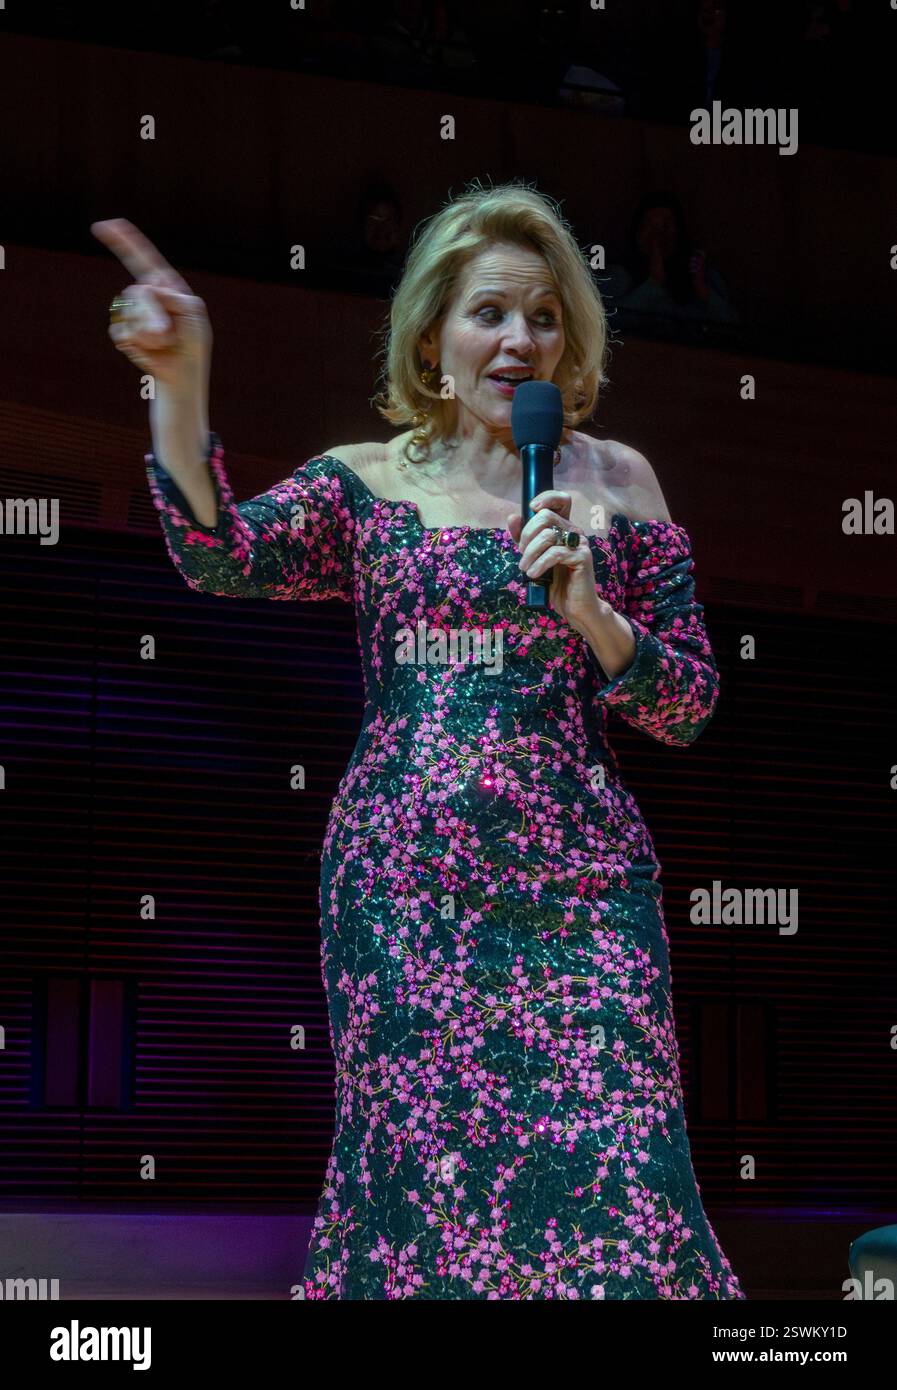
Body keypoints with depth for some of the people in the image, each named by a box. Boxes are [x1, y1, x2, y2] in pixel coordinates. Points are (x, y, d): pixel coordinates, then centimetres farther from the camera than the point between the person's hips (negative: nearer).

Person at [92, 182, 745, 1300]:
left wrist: (587, 608, -10)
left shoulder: (614, 483, 9)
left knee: (617, 1188, -10)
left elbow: (687, 708, 7)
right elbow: (222, 557, -14)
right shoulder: (364, 484, 7)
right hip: (404, 887, 0)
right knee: (426, 1178, 0)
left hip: (577, 883, 0)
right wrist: (181, 388, -28)